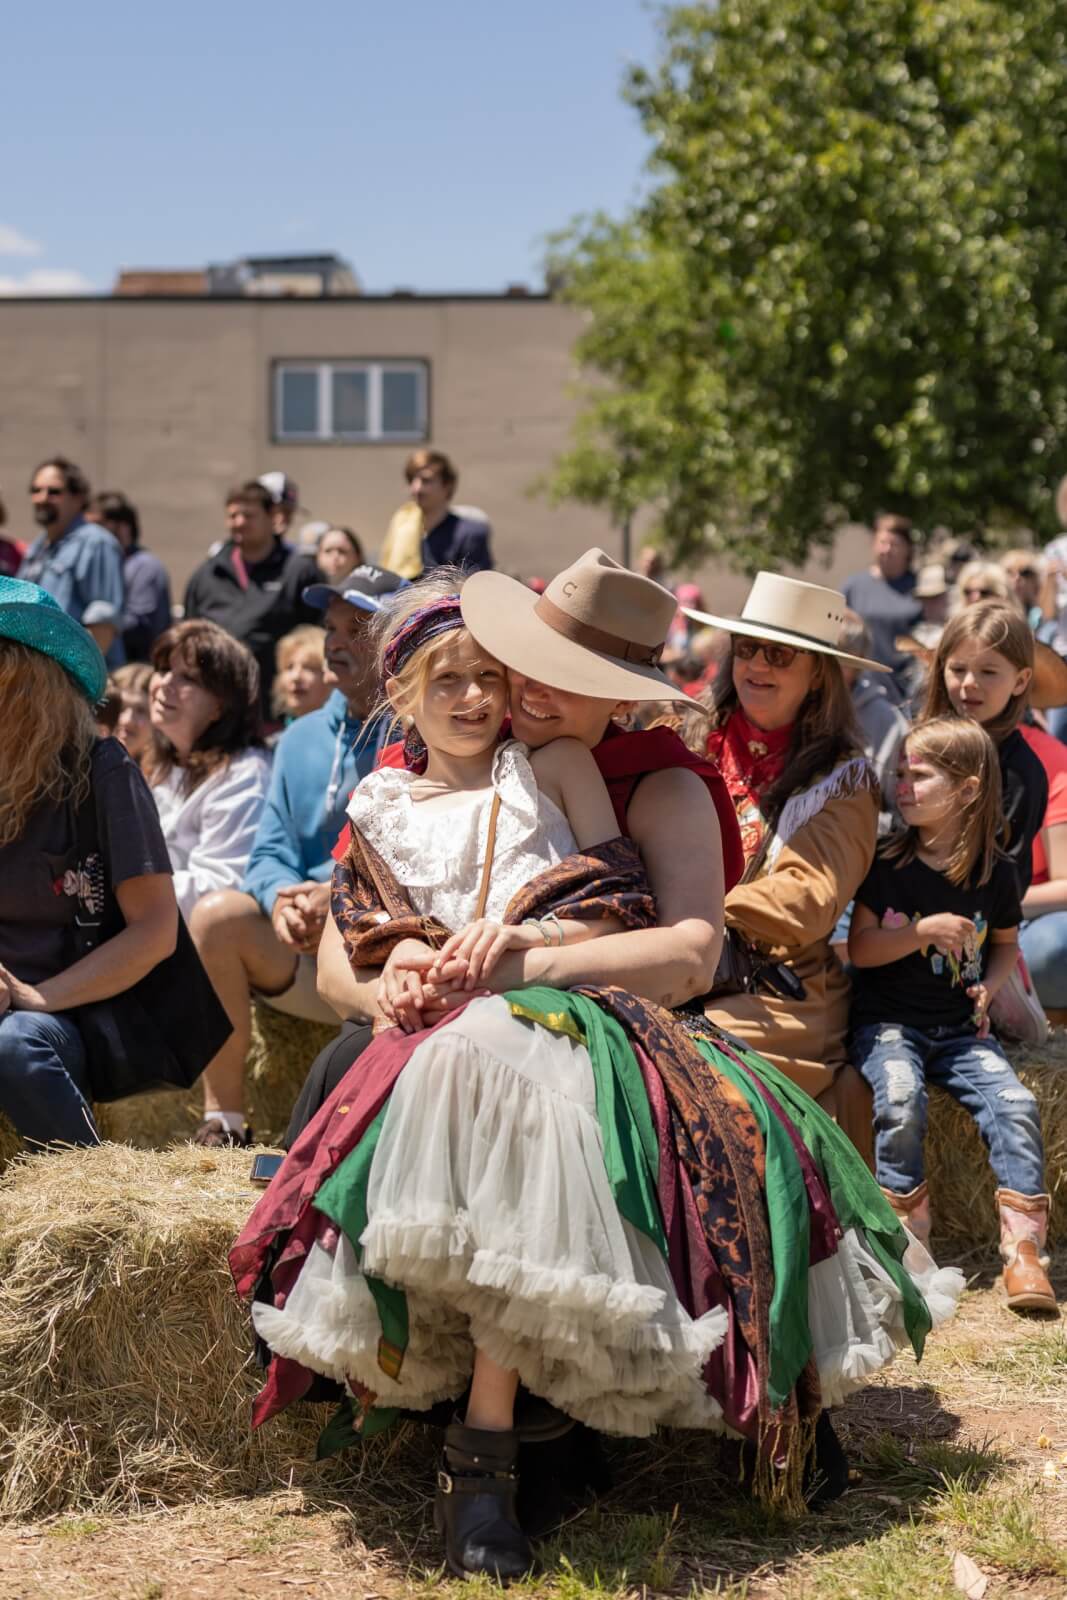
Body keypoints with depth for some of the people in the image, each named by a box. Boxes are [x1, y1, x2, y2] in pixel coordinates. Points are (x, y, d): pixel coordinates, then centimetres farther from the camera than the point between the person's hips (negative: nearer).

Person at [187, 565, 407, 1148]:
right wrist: (283, 899, -13)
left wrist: (341, 898, -25)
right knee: (218, 912, -21)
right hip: (304, 955, 6)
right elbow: (270, 853, 11)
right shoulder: (302, 739, 18)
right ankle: (223, 1122, -16)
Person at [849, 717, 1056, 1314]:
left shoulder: (996, 874, 2)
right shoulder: (887, 865, -2)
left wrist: (990, 986, -2)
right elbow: (860, 948, -3)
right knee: (900, 1102, -30)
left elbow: (1006, 944, 18)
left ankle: (1024, 1248, -15)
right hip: (890, 1022, -2)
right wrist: (924, 931, -17)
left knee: (1016, 1104, -21)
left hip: (961, 1029, 2)